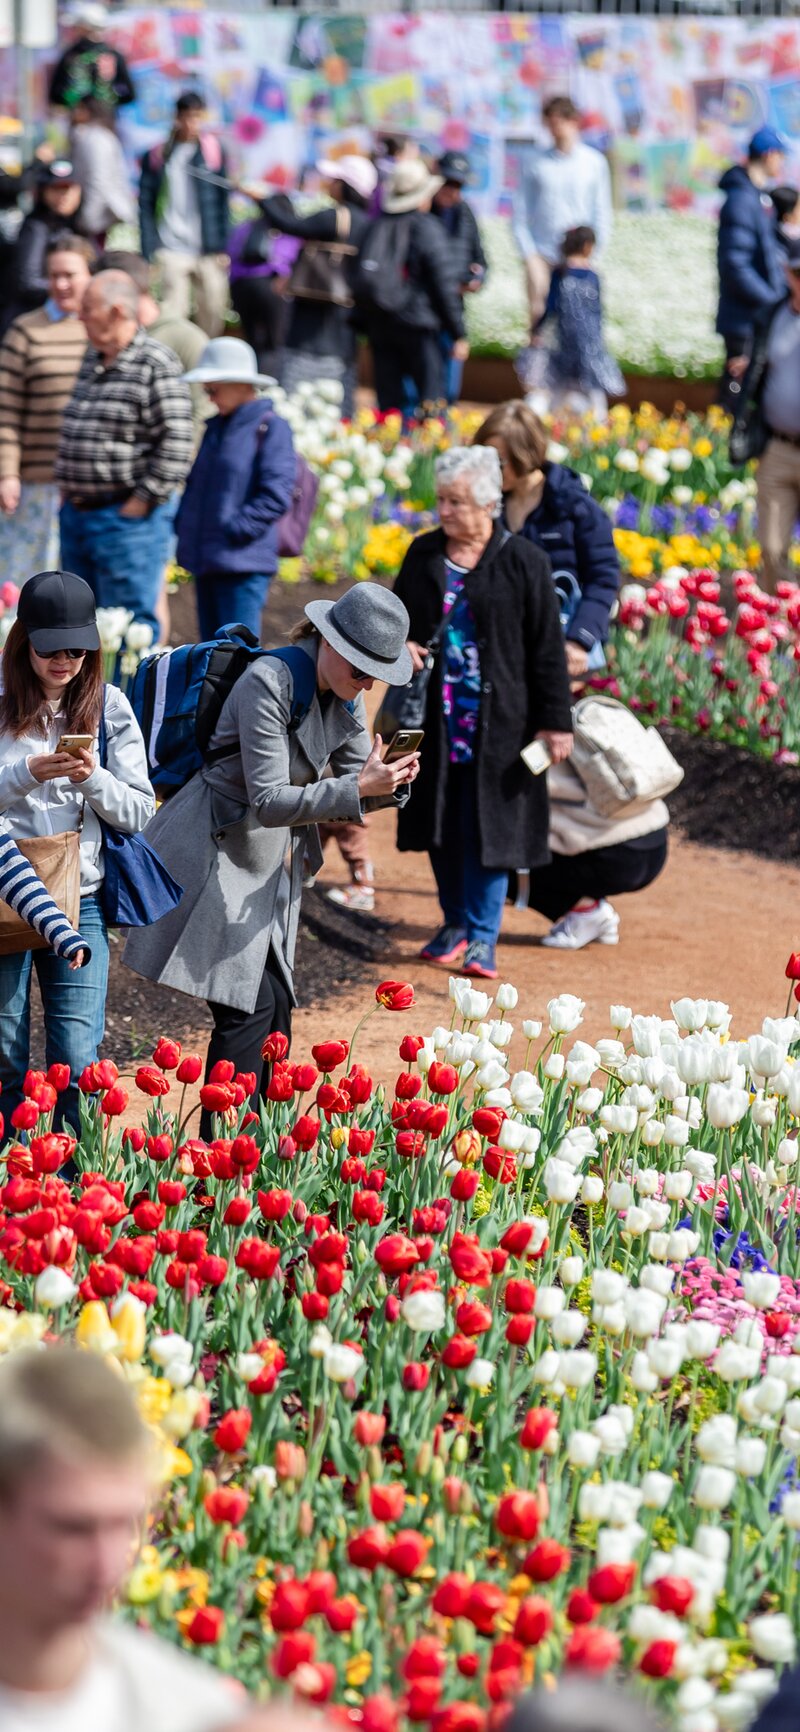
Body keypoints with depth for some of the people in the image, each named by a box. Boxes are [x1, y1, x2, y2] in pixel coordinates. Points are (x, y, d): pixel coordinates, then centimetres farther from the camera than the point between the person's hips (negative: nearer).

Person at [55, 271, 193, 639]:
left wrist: (142, 501, -17)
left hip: (127, 517, -9)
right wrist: (70, 493, 16)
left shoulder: (156, 366, -12)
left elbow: (176, 442, -17)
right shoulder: (92, 359, 14)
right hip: (75, 515, 9)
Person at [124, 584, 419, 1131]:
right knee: (247, 1007, -13)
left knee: (275, 1006, 5)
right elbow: (269, 800, -25)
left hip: (272, 869, 8)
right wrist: (358, 788, -32)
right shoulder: (268, 684, -21)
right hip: (215, 858, -8)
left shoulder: (346, 697, 4)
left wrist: (389, 783, -14)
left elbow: (355, 790, 9)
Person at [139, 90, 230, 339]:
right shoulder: (157, 156, 4)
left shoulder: (213, 151, 6)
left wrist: (222, 248, 2)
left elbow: (222, 203, 8)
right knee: (172, 313, -9)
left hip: (209, 251, 1)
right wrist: (149, 252, -4)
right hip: (172, 250, -1)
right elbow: (146, 206, 4)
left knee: (213, 313, 3)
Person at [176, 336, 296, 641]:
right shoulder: (215, 427, 16)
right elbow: (195, 482, 24)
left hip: (243, 562, -8)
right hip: (205, 559, 8)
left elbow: (276, 493, -14)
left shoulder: (269, 427, -8)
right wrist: (183, 525, 9)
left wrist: (236, 528, -17)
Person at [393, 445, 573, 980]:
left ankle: (482, 936, 2)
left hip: (497, 719, -4)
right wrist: (401, 644, -3)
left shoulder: (522, 563, -6)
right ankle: (456, 923, 23)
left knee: (487, 825, -4)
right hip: (435, 716, 5)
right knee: (442, 822, 9)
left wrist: (556, 721, -6)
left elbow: (547, 649, -4)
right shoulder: (423, 555, 7)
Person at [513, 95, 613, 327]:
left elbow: (602, 212, 5)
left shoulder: (594, 162, 1)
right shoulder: (538, 162, 1)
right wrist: (529, 253, -4)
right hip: (541, 255, 0)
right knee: (538, 313, -8)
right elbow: (521, 213, 5)